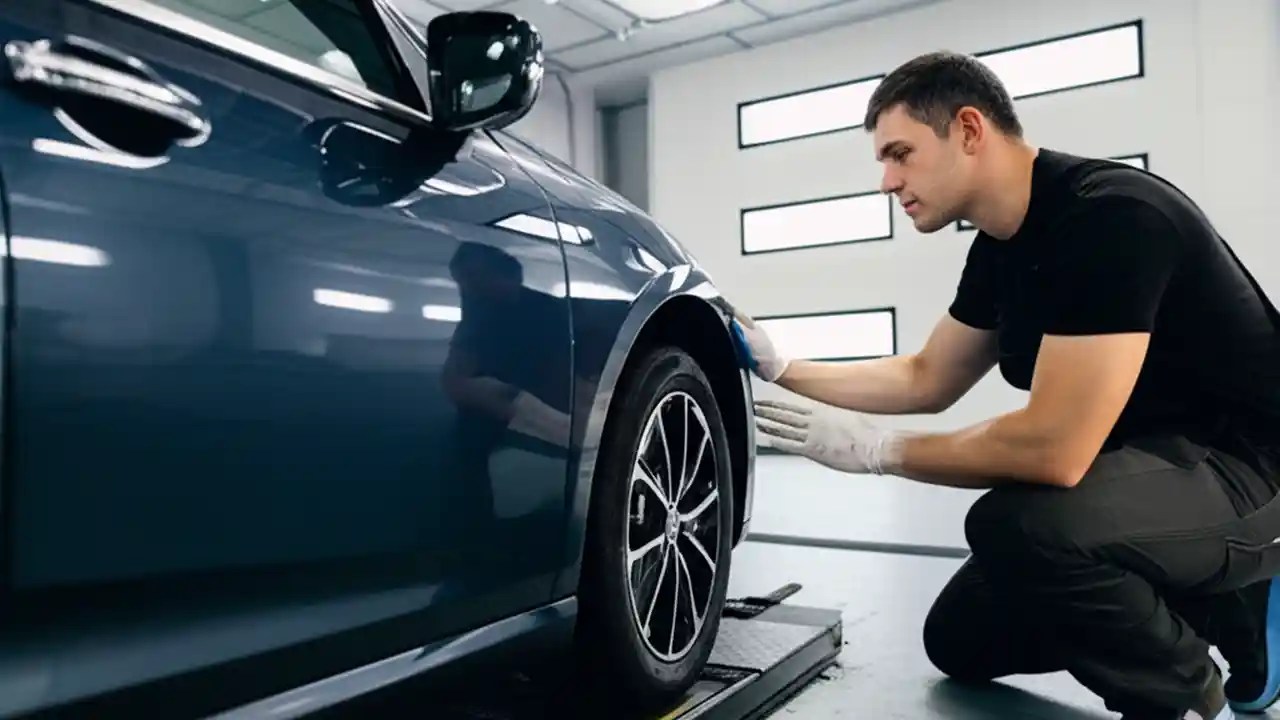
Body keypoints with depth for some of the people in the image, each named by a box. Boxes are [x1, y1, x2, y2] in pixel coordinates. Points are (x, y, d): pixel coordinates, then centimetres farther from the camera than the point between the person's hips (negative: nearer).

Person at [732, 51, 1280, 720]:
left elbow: (1053, 450, -33)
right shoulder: (1000, 247, 2)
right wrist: (780, 368, 5)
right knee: (959, 642, 10)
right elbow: (925, 380, 12)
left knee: (1018, 521, -37)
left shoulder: (1108, 215, -27)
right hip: (1145, 465, 9)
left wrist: (875, 448, -21)